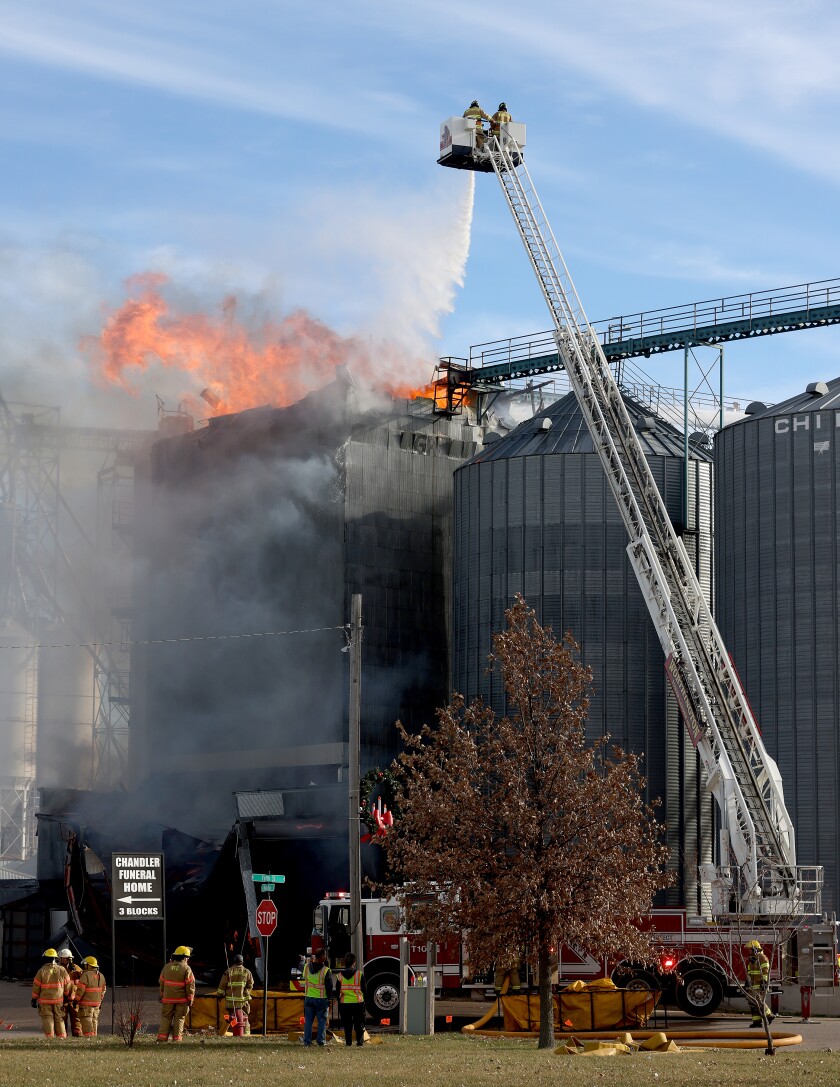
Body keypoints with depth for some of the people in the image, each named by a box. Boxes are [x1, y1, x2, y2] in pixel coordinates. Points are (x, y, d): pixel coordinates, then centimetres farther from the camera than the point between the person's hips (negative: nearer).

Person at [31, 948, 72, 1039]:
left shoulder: (42, 971, -7)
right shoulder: (62, 970, -1)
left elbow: (36, 986, -3)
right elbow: (68, 985, 5)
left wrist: (34, 999, 7)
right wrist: (66, 997, 19)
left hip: (45, 1001, -2)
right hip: (58, 1000, 2)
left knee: (47, 1019, 1)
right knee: (59, 1019, 10)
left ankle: (49, 1036, -6)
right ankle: (61, 1036, 11)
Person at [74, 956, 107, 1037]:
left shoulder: (85, 976, -14)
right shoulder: (101, 976, 11)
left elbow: (80, 990, -14)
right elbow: (103, 990, 16)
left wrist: (76, 1000, -4)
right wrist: (100, 1000, 23)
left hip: (86, 1003, -8)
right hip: (97, 1003, 8)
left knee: (86, 1019, -6)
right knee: (94, 1020, 13)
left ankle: (89, 1035, -12)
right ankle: (94, 1035, 13)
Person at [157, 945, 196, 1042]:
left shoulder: (167, 967, 5)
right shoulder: (186, 969, -8)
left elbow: (161, 982, 12)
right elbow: (190, 985, -9)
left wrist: (162, 995, 22)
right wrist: (190, 999, -2)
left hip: (168, 998, 3)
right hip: (181, 999, -3)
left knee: (166, 1017, 7)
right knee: (179, 1019, 4)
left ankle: (162, 1038, 0)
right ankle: (177, 1038, 2)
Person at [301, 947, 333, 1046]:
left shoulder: (307, 967, -2)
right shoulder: (325, 970, -14)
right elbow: (329, 986, -11)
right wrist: (329, 998, 2)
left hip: (309, 997, 4)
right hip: (321, 999, -4)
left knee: (308, 1020, 9)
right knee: (322, 1020, 5)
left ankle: (307, 1040, 7)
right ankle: (321, 1040, 3)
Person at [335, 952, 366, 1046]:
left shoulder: (340, 976, 0)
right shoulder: (360, 974, -5)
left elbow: (337, 991, 6)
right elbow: (364, 989, 1)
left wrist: (339, 1005, 16)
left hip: (344, 1003, 1)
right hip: (358, 1002, -1)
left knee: (347, 1024, 8)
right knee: (359, 1023, 6)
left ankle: (348, 1041, 6)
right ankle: (360, 1040, 1)